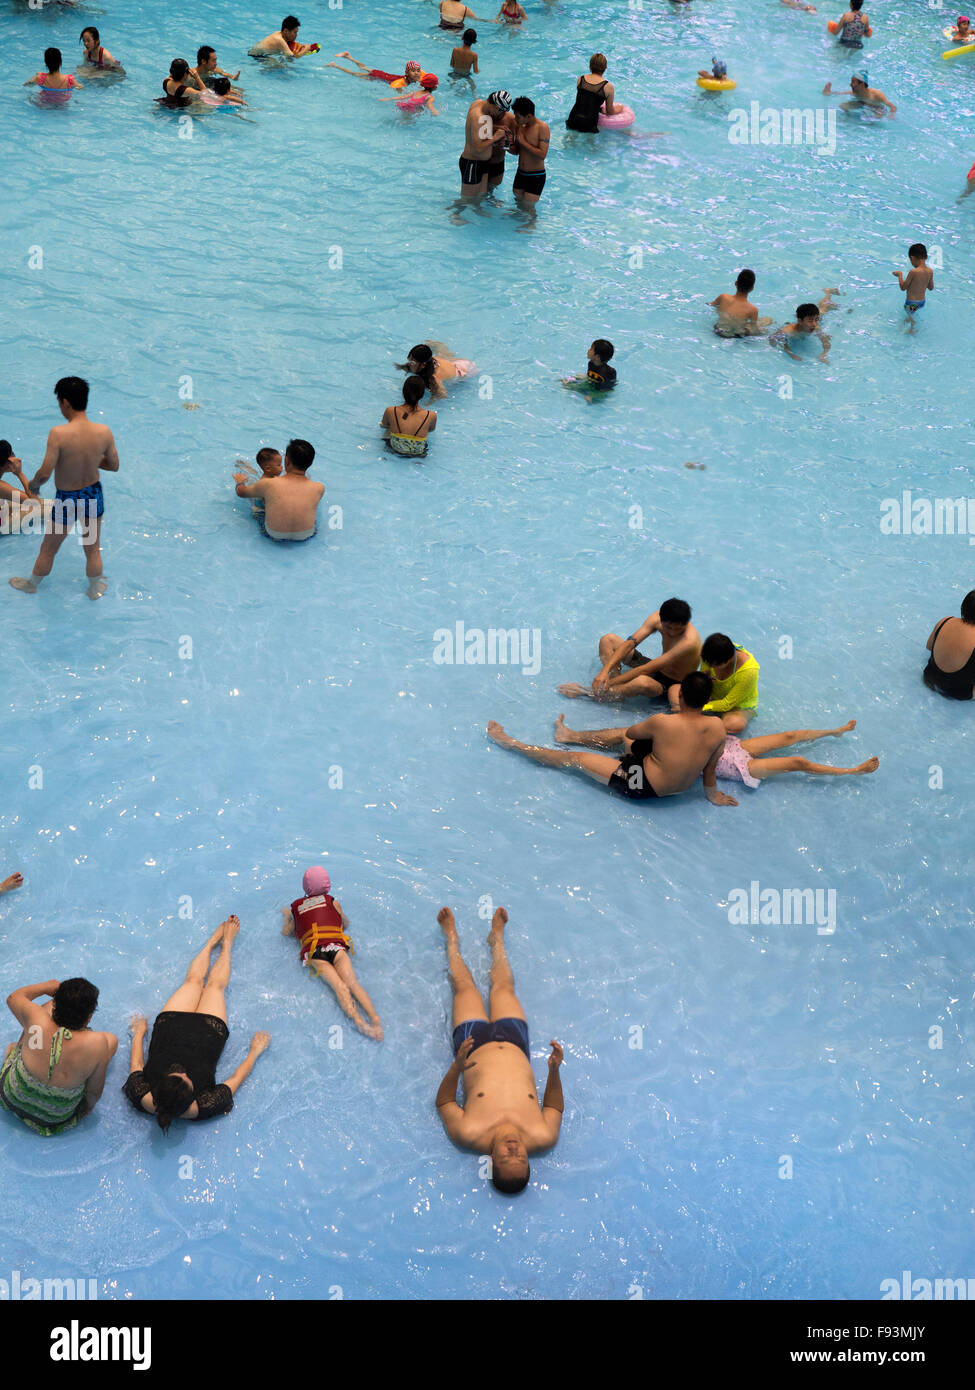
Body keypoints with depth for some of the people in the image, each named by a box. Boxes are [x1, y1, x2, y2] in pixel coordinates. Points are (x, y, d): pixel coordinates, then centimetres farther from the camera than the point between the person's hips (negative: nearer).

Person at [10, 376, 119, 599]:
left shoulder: (58, 434, -29)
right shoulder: (104, 432, -17)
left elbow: (45, 473, -25)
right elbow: (114, 466, -2)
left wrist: (33, 485, -3)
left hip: (66, 500, -3)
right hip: (94, 495, 3)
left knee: (48, 549, 22)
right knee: (93, 550, 24)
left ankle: (32, 584, 44)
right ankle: (95, 589, 44)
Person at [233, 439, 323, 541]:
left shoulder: (269, 484, -23)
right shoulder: (319, 488, -22)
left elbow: (241, 492, -1)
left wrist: (240, 481, 22)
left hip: (274, 536, 0)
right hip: (306, 536, 1)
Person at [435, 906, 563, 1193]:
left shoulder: (471, 1135, -41)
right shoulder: (542, 1137, -38)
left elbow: (444, 1102, -24)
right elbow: (555, 1107, -18)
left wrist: (456, 1067, -42)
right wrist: (555, 1070, -38)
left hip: (476, 1047, -1)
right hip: (516, 1047, 1)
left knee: (465, 988, 21)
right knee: (503, 989, 22)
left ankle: (451, 937, 54)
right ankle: (497, 936, 56)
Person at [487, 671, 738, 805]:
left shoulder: (662, 722, -29)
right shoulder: (718, 728, -18)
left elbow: (632, 733, -7)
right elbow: (710, 766, -1)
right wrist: (712, 794, 17)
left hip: (642, 787, -6)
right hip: (679, 789, 6)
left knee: (573, 759, 8)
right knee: (620, 734, 25)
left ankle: (510, 743, 22)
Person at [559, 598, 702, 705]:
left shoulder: (689, 641, -35)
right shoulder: (657, 618, -15)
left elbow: (646, 670, -34)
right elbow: (629, 643, -15)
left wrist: (611, 682, -31)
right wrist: (605, 671, -28)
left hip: (671, 684, -8)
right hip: (658, 669, 8)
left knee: (642, 682, -44)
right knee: (608, 639, 3)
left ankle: (588, 692, -25)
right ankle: (617, 689, -14)